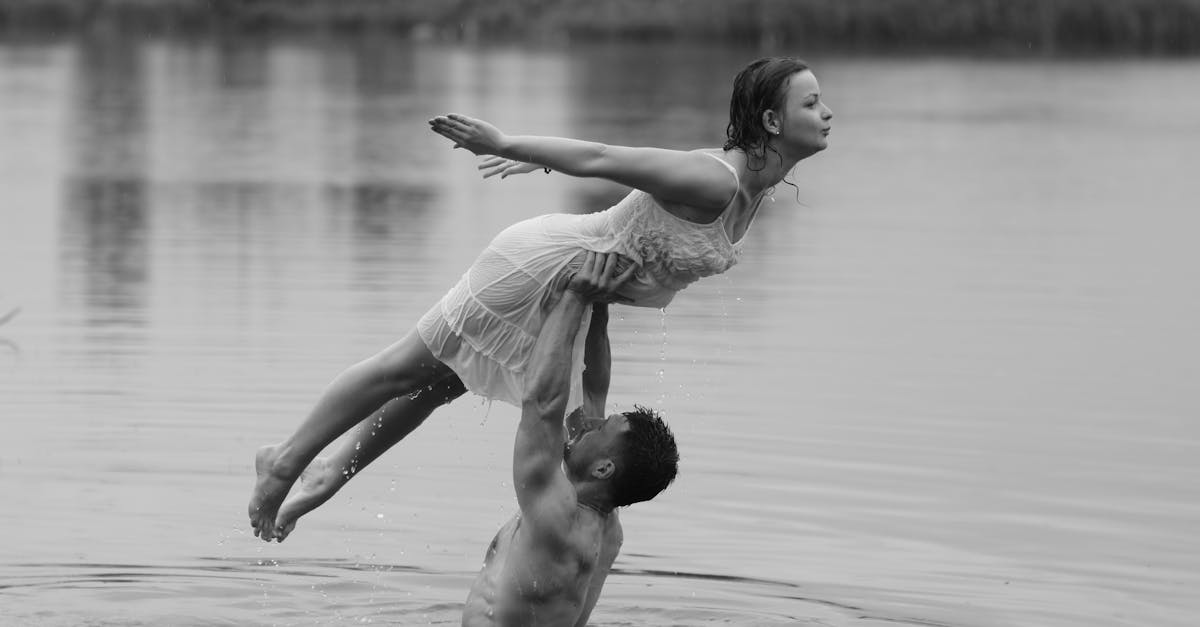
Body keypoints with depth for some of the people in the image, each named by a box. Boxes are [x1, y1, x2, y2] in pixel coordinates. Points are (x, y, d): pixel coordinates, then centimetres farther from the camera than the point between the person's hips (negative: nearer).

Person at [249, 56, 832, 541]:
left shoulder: (752, 181, -1)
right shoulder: (713, 181, -31)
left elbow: (634, 157, 9)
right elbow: (599, 158, -29)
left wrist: (536, 157, 17)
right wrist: (506, 144, -25)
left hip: (568, 288, 9)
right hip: (540, 265, -9)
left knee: (445, 378, 20)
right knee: (410, 367, 5)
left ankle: (330, 473, 33)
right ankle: (286, 460, 19)